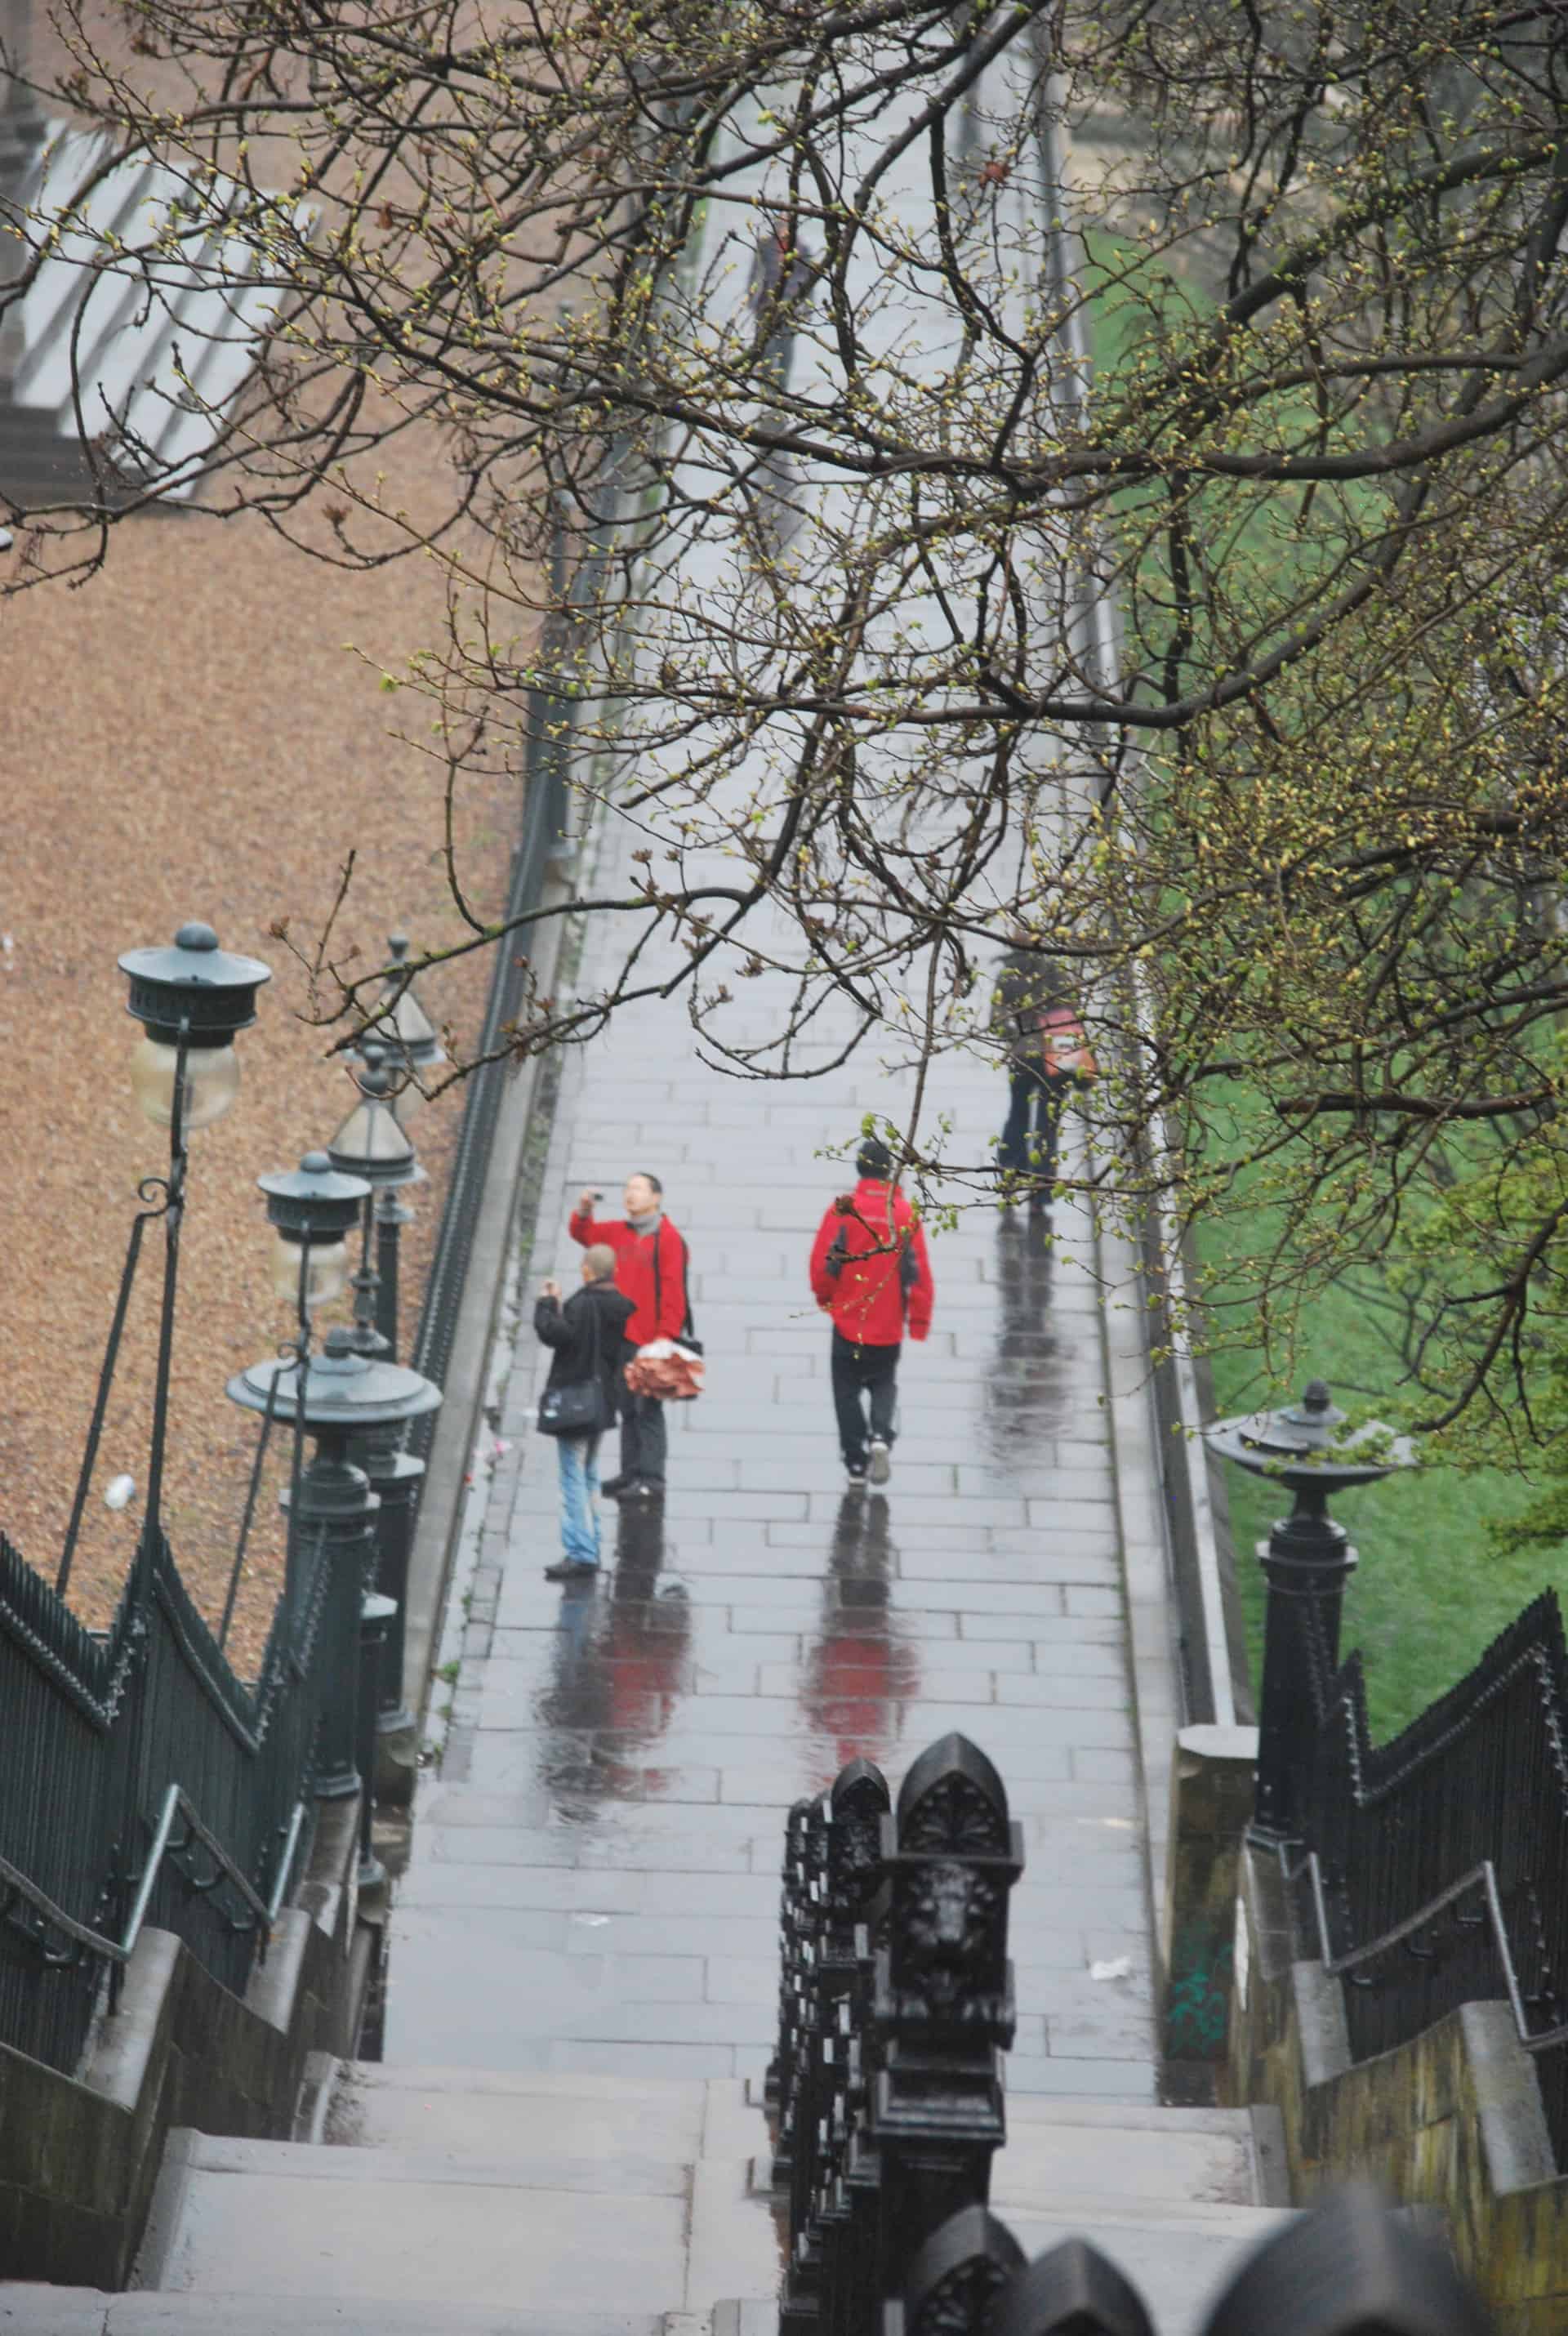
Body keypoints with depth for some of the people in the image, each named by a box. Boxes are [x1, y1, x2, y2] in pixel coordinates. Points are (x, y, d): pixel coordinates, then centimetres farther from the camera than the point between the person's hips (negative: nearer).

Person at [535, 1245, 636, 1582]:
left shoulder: (583, 1305, -18)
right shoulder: (623, 1306, 6)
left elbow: (556, 1334, -27)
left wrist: (547, 1303, -9)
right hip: (605, 1399, 8)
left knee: (574, 1476, -6)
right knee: (589, 1474, 19)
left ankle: (580, 1553, -9)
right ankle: (590, 1550, 24)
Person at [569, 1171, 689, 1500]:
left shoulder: (667, 1237, -7)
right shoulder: (618, 1232, 13)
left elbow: (673, 1291, -11)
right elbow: (584, 1234, 24)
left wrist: (665, 1338, -16)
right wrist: (584, 1213, 1)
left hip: (651, 1342, -7)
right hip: (621, 1338, 7)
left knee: (648, 1410, -8)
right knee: (628, 1410, 10)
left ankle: (651, 1479, -9)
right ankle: (631, 1474, 14)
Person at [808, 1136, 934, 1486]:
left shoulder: (843, 1209, -10)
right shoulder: (906, 1213, -6)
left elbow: (821, 1263, -7)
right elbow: (919, 1271, -5)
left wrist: (825, 1297, 13)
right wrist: (920, 1320, 5)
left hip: (848, 1322, -1)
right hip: (889, 1326, 1)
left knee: (847, 1391, 14)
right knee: (884, 1384, 21)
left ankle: (856, 1462, 13)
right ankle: (880, 1436, -4)